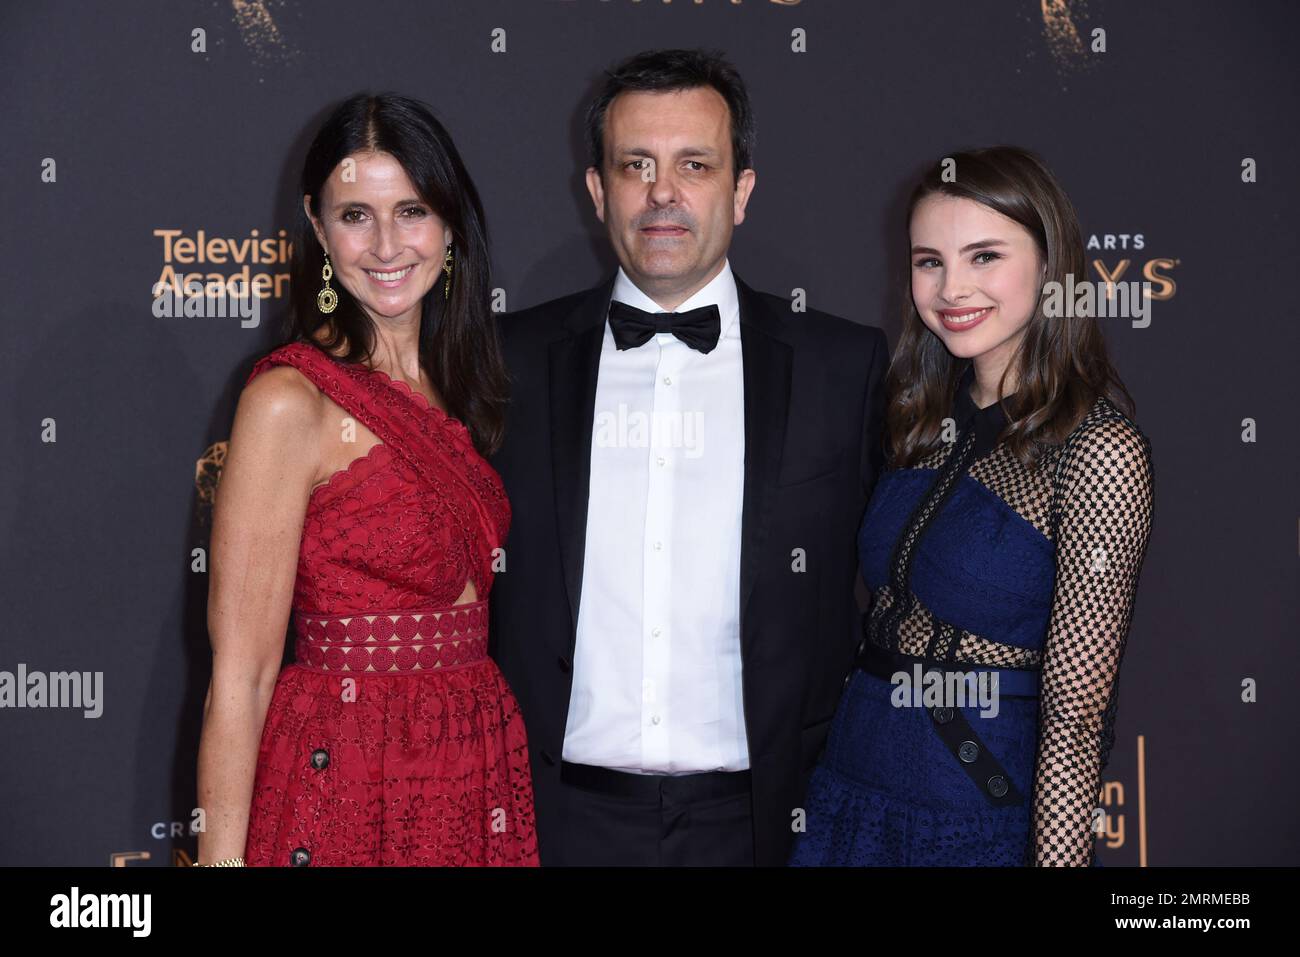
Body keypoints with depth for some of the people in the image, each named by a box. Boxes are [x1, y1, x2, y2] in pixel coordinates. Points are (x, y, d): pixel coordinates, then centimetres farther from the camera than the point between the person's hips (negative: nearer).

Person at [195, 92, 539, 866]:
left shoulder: (458, 385, 7)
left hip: (480, 785, 7)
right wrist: (221, 856, -18)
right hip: (346, 791, -6)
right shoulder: (291, 400, -14)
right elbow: (240, 673, -16)